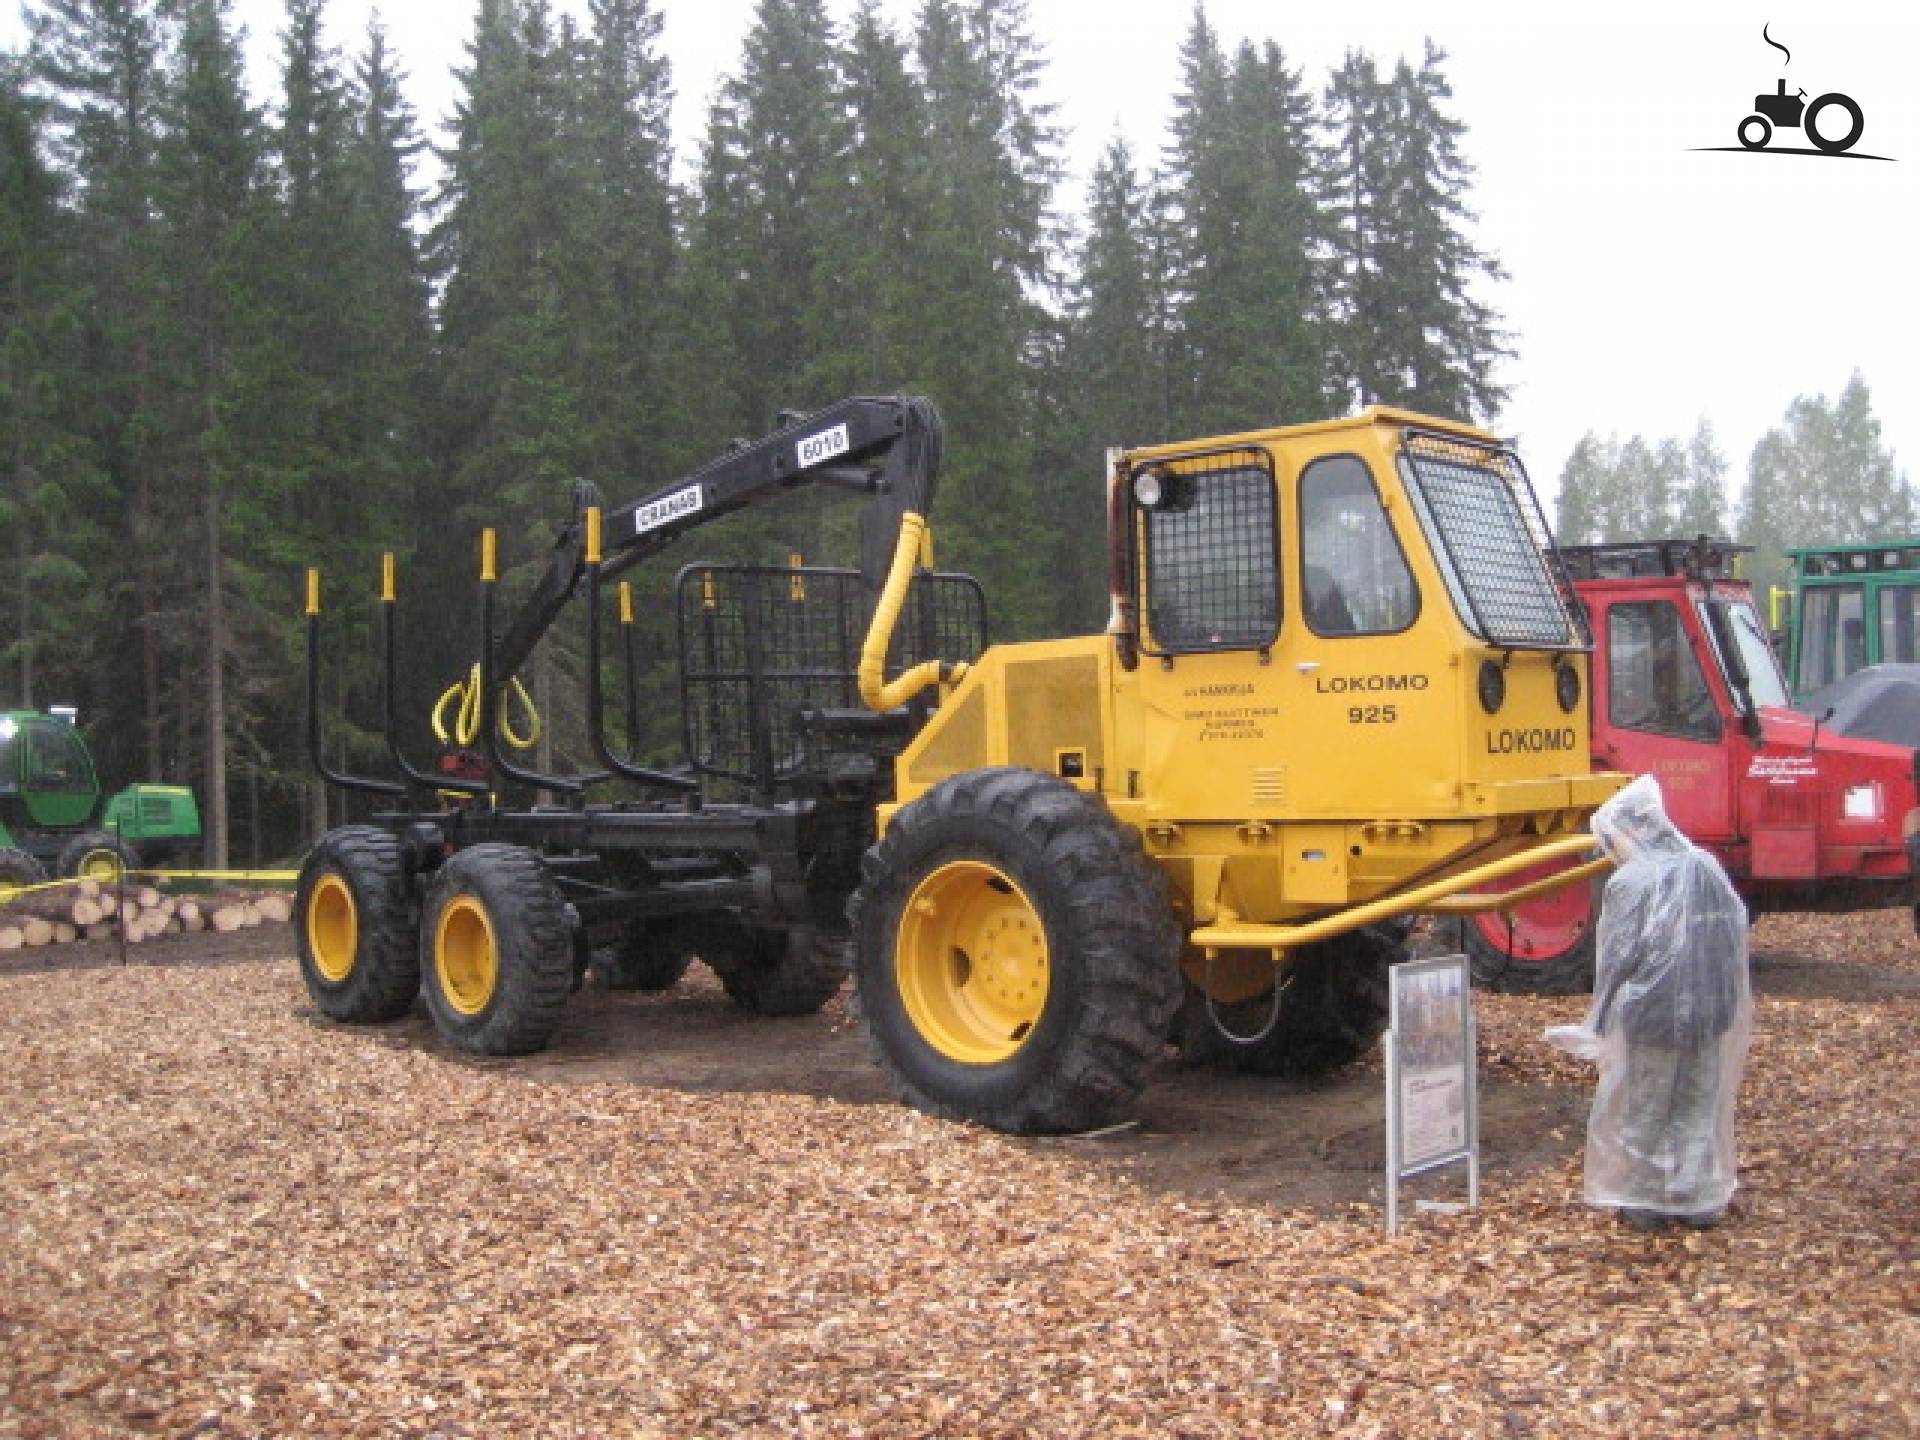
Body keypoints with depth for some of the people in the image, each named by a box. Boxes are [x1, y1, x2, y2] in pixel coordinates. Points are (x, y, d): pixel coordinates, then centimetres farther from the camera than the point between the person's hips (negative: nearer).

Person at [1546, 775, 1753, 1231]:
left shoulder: (1629, 882, -14)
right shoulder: (1706, 867, 3)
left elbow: (1617, 959, -14)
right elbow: (1737, 933, 9)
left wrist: (1600, 1023, -3)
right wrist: (1729, 1006, 19)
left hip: (1650, 1014, -5)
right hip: (1709, 1012, 5)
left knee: (1644, 1109, 9)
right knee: (1699, 1107, 16)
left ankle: (1644, 1203, 17)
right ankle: (1700, 1201, 23)